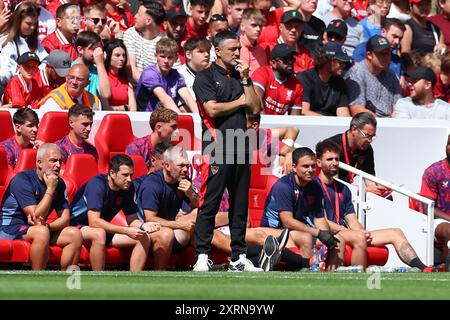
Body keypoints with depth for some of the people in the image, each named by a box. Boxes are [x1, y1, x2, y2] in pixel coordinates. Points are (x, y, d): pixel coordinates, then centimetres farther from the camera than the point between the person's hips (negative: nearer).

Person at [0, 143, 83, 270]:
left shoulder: (59, 183, 5)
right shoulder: (22, 180, -17)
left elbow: (65, 219, -1)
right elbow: (36, 216, -24)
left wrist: (47, 226, -22)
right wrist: (50, 189, -20)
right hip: (11, 228, -8)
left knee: (74, 234, -10)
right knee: (41, 231, -36)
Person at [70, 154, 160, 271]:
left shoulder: (128, 187, -4)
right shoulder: (97, 184, -26)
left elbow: (132, 219, 2)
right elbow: (94, 222, -34)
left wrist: (142, 226, -23)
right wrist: (126, 231, -37)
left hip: (104, 229, 7)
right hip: (78, 227, -7)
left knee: (145, 238, -9)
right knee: (99, 234, -40)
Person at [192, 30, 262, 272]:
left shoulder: (239, 76, 20)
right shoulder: (205, 77, 1)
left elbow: (255, 108, 11)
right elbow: (212, 109, -11)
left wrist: (245, 80, 4)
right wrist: (240, 101, 1)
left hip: (240, 148, 6)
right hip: (216, 149, -6)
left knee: (240, 205, 7)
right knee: (209, 204, -8)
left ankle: (239, 257, 11)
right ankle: (202, 257, -7)